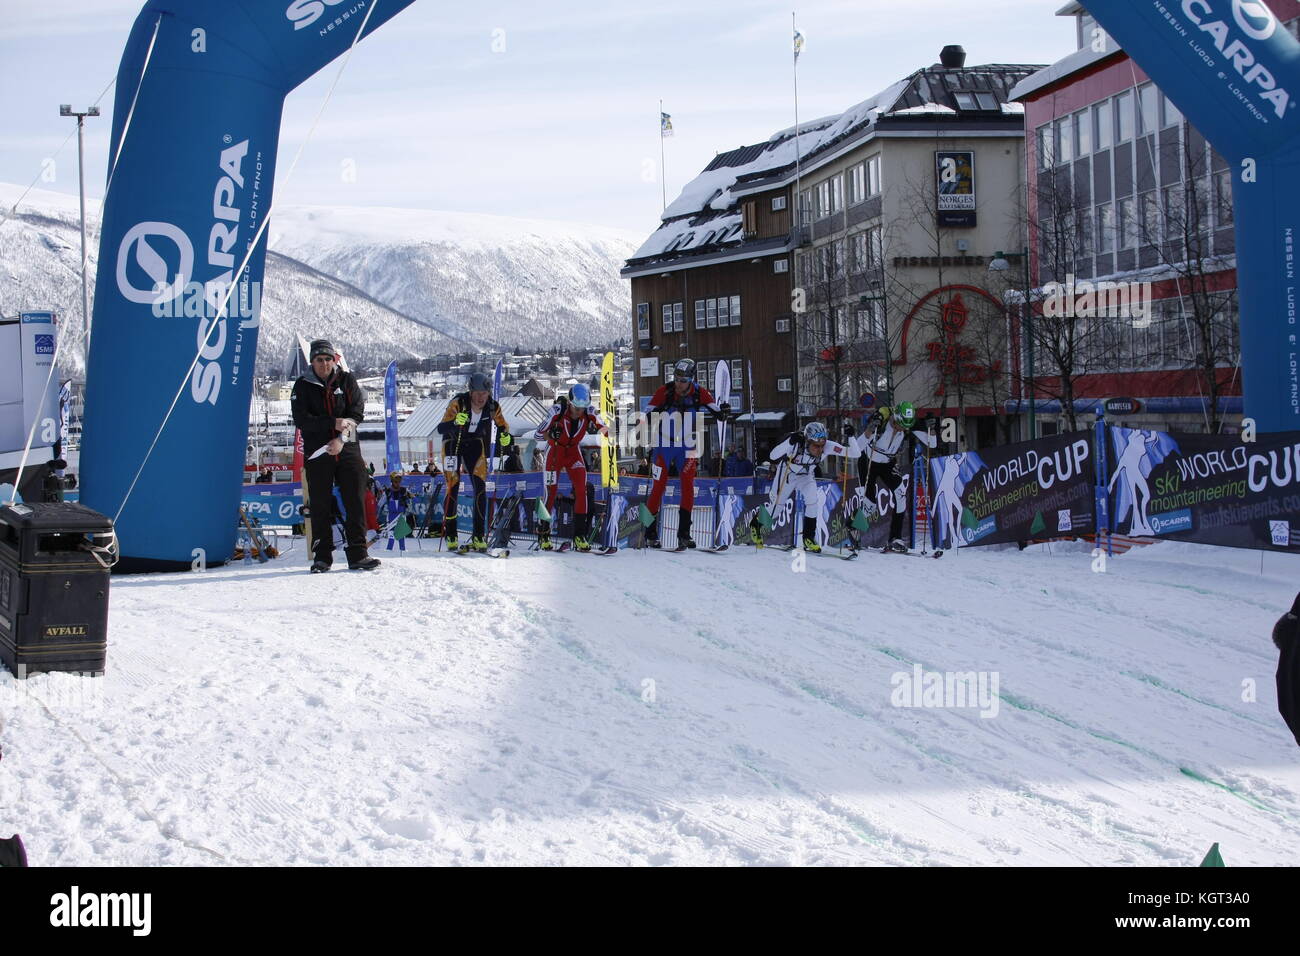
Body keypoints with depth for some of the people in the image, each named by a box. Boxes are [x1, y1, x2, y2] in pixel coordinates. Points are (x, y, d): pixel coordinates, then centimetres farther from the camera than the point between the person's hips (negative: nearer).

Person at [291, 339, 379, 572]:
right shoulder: (303, 386, 4)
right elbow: (301, 420, -8)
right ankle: (322, 556, 8)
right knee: (320, 506, 1)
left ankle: (358, 554, 0)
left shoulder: (347, 381, 8)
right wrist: (333, 424, -19)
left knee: (355, 502, -3)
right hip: (317, 453, -1)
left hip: (347, 449, 1)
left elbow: (357, 413, 0)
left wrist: (342, 438, -15)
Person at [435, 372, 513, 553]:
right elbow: (440, 429, -34)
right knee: (453, 487, -8)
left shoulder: (492, 407, -18)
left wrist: (505, 436, -23)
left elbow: (502, 426, 0)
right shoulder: (458, 403, -29)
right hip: (453, 443, -3)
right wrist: (455, 422, -54)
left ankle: (479, 536, -4)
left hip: (475, 444, 3)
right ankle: (450, 535, 5)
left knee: (480, 487, -8)